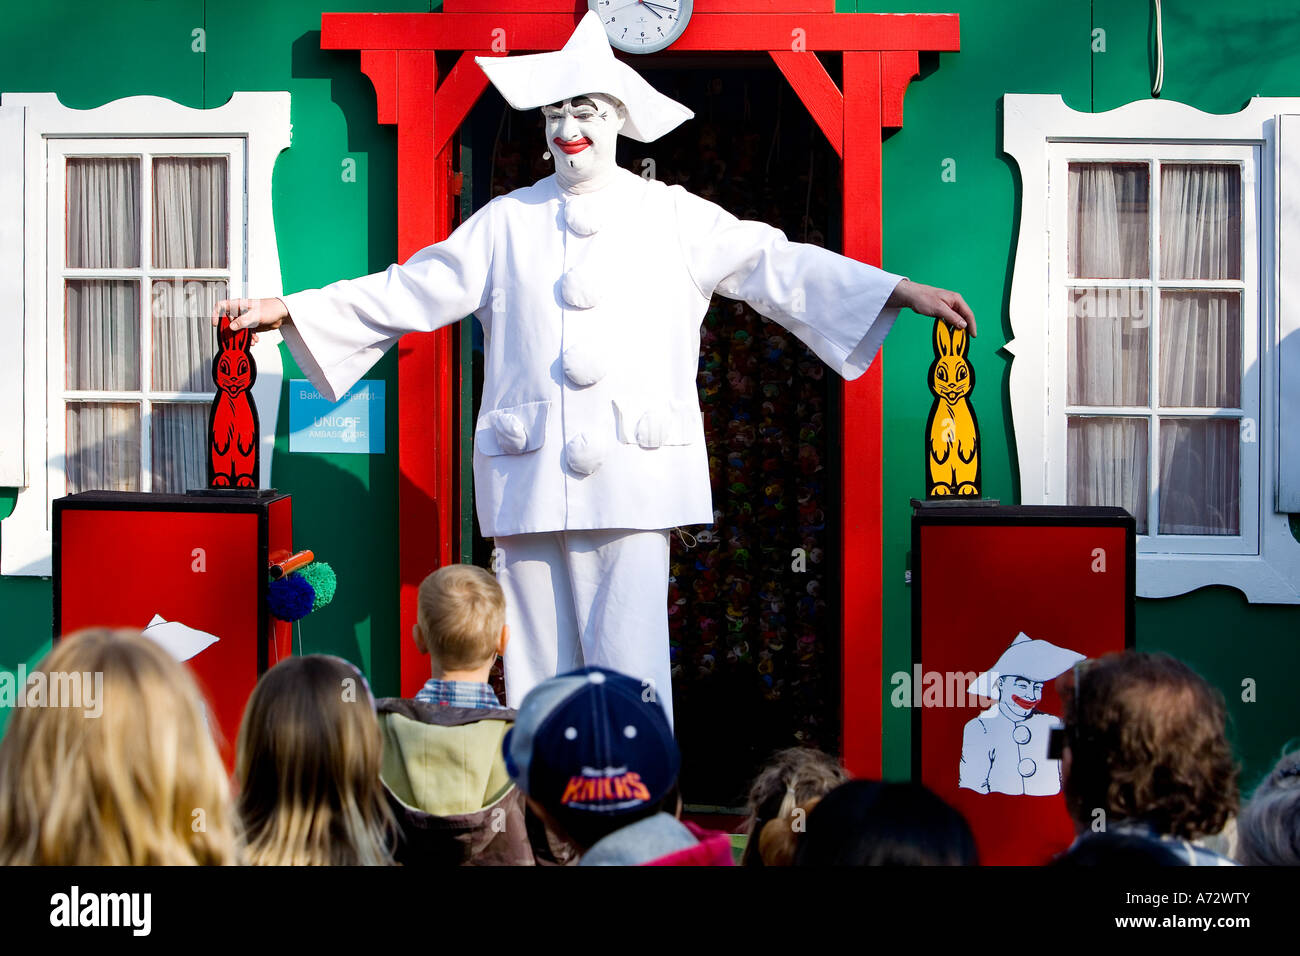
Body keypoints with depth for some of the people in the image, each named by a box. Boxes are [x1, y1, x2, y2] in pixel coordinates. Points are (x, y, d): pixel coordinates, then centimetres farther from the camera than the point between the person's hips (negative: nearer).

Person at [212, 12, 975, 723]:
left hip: (633, 476, -2)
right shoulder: (507, 223, 14)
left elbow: (775, 264, 5)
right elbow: (409, 290, 14)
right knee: (539, 669, 4)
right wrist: (287, 310, 8)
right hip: (528, 478, 2)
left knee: (632, 672, -8)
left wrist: (902, 291, -3)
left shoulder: (674, 217, 10)